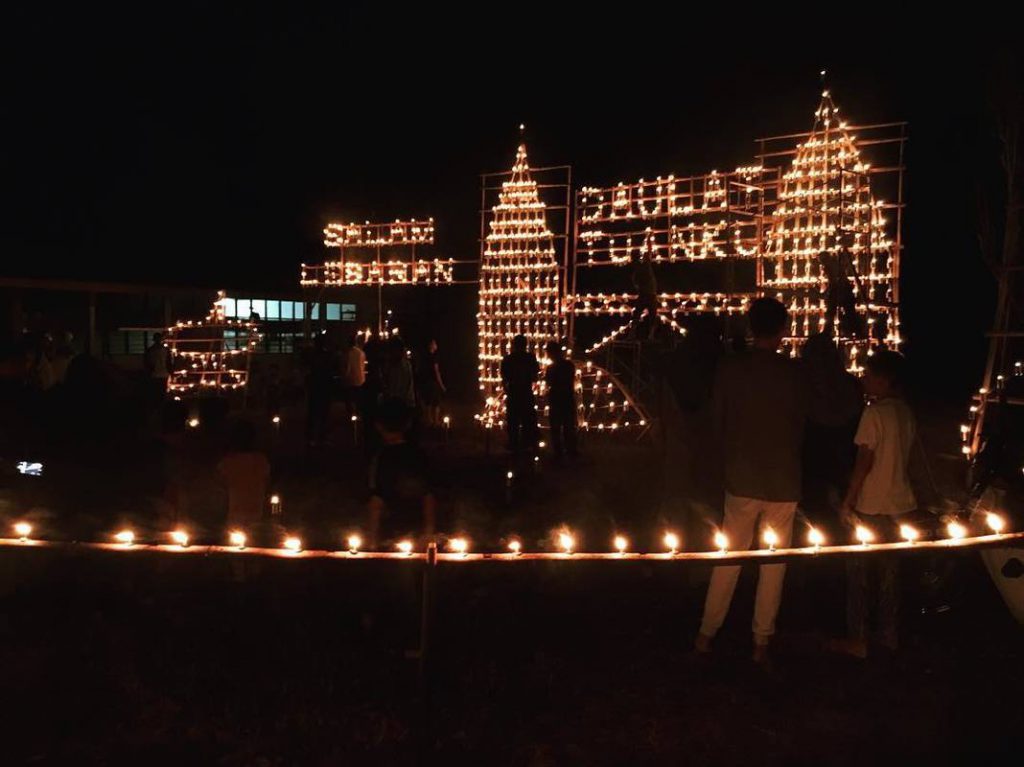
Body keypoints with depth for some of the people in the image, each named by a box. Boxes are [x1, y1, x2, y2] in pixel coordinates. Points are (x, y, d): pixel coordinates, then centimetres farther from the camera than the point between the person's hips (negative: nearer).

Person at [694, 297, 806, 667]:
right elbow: (802, 426, 0)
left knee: (728, 559, 12)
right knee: (773, 565, 11)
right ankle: (761, 642, 19)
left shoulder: (729, 369, -9)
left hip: (741, 480, 1)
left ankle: (707, 634, 19)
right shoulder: (796, 373, -11)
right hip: (784, 482, -1)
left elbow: (717, 423, 1)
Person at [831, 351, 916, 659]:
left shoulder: (874, 412, -16)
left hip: (871, 506, -7)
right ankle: (889, 635, 26)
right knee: (889, 570, 16)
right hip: (899, 503, 7)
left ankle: (857, 639, 9)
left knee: (857, 571, 4)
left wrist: (848, 501, -12)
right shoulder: (906, 413, 5)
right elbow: (903, 457, 11)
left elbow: (864, 462, -17)